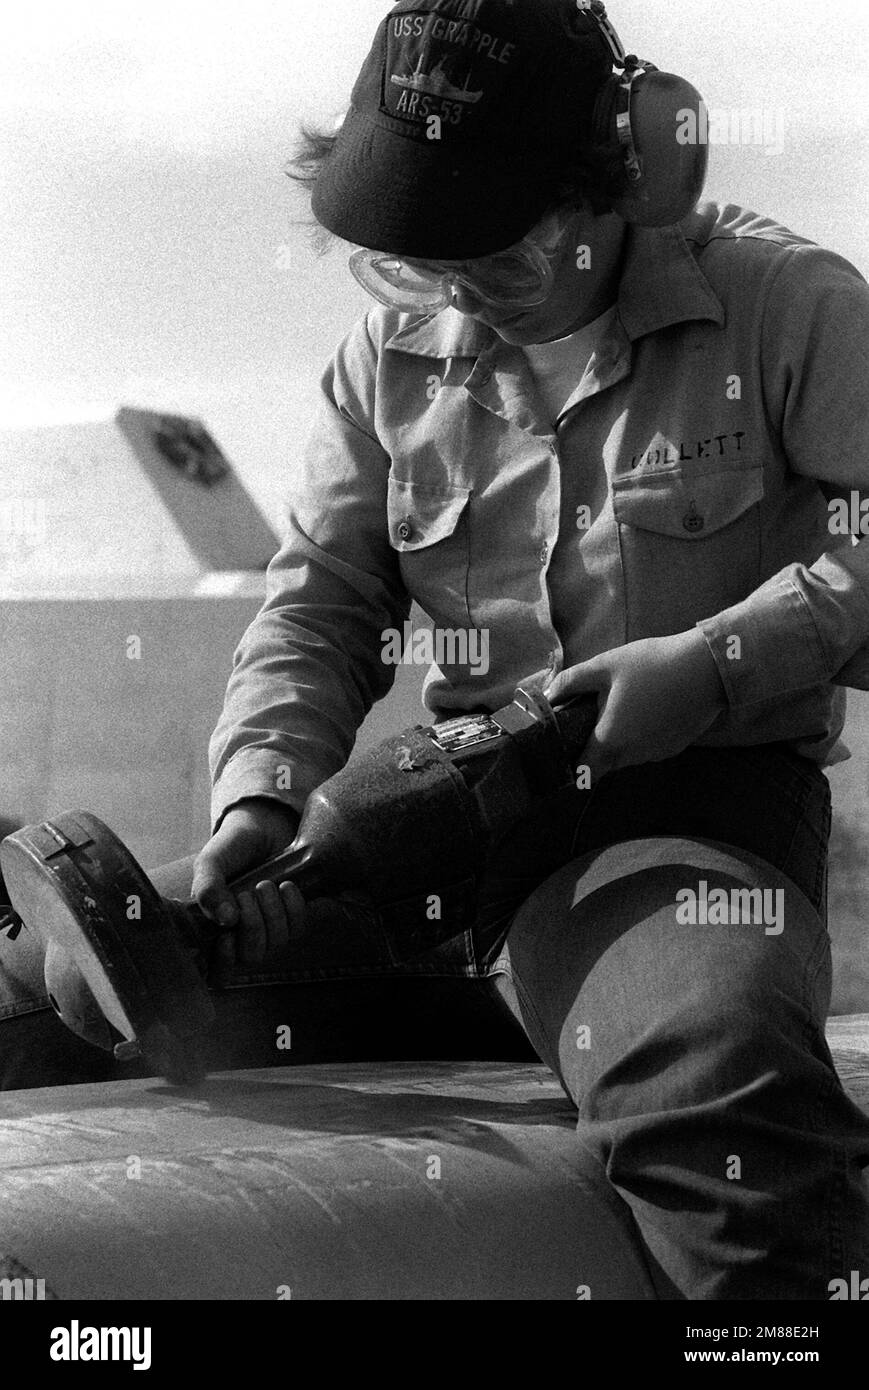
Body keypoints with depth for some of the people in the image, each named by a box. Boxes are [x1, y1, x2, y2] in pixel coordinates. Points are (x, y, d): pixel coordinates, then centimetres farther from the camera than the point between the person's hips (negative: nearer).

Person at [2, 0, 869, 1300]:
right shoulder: (394, 351, 14)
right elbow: (316, 609, 12)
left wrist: (717, 663, -15)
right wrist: (258, 800, -7)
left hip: (697, 806, -5)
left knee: (712, 1086, -42)